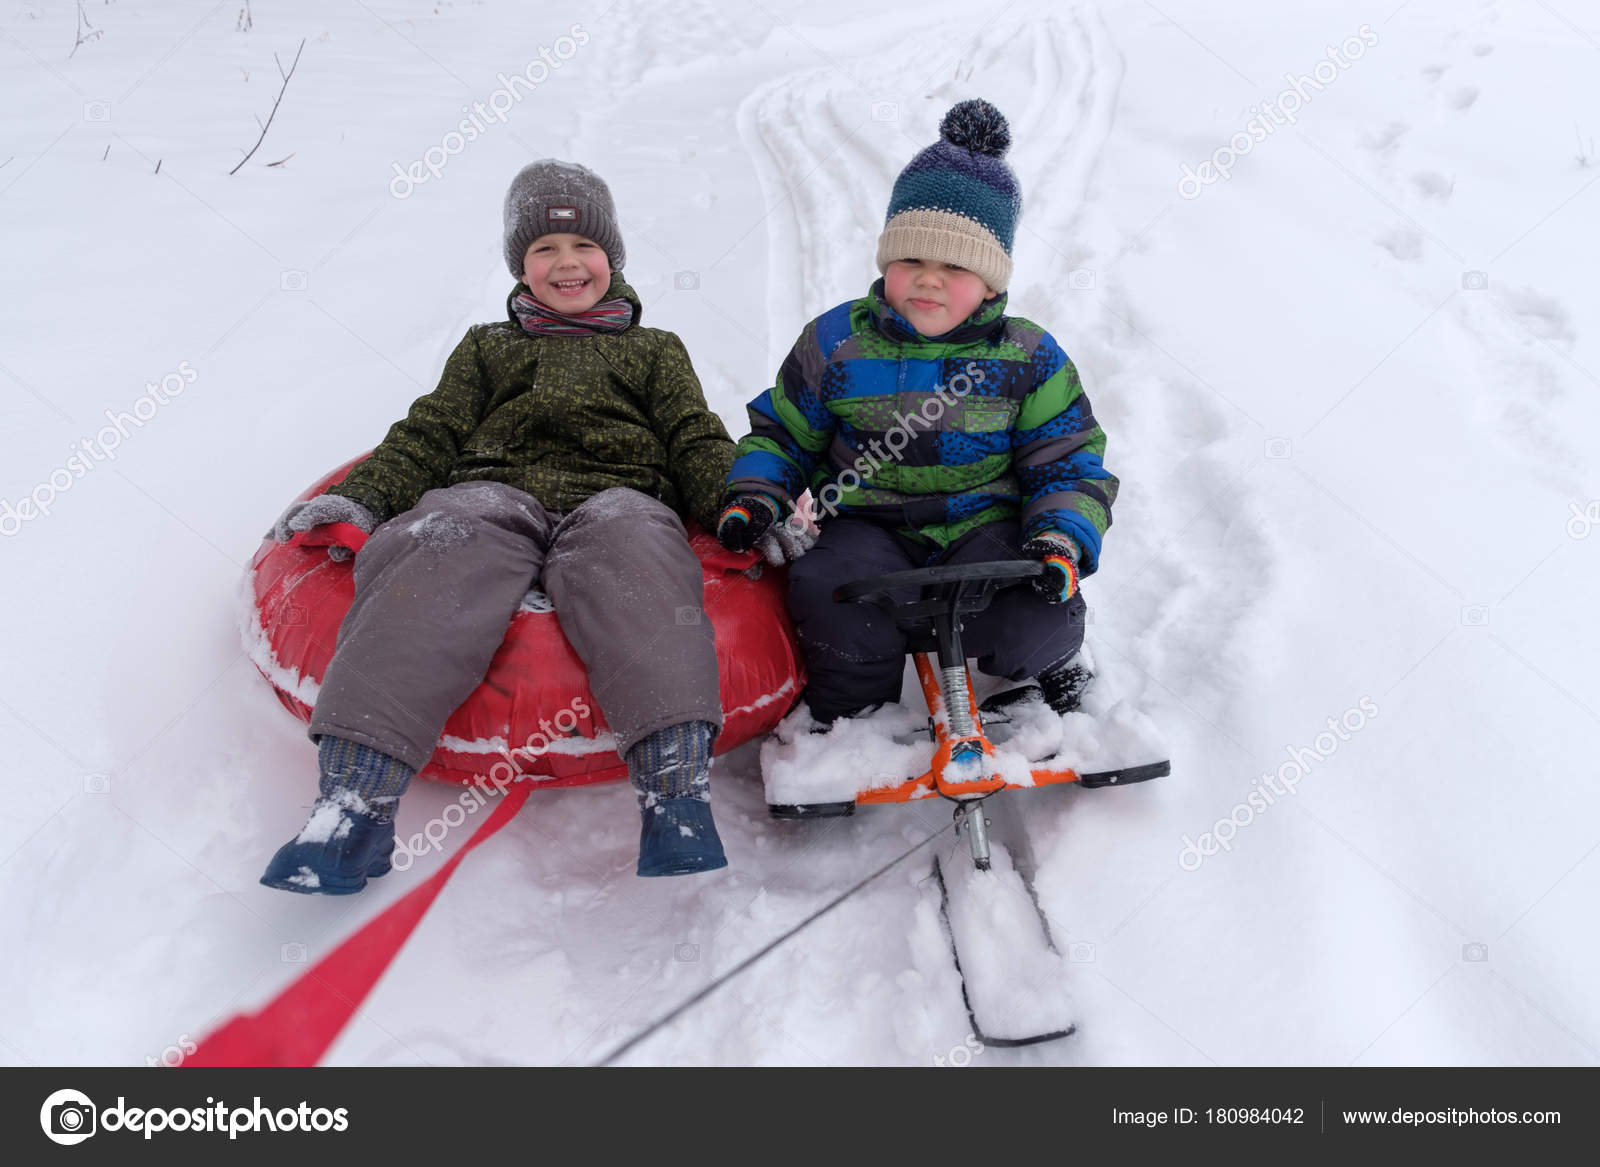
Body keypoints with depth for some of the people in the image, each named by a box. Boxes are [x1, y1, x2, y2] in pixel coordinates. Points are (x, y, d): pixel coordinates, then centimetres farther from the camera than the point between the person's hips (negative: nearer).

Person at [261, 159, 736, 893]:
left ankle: (676, 782, -53)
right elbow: (430, 436, 23)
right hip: (494, 493, 1)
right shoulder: (487, 348, 34)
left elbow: (698, 446, 19)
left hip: (614, 496, -1)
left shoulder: (655, 351, 32)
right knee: (438, 563, -34)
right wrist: (360, 497, 3)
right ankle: (356, 793, -45)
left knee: (634, 558, -38)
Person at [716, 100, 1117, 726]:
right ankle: (851, 715, 1)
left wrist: (1062, 541, -15)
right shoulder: (835, 343, 2)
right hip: (864, 528, 0)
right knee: (839, 600, -32)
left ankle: (1050, 669, 15)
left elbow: (1068, 464, 5)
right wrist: (754, 496, -7)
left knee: (1040, 620, -26)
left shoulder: (1028, 358, 1)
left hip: (983, 529, 0)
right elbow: (780, 434, 12)